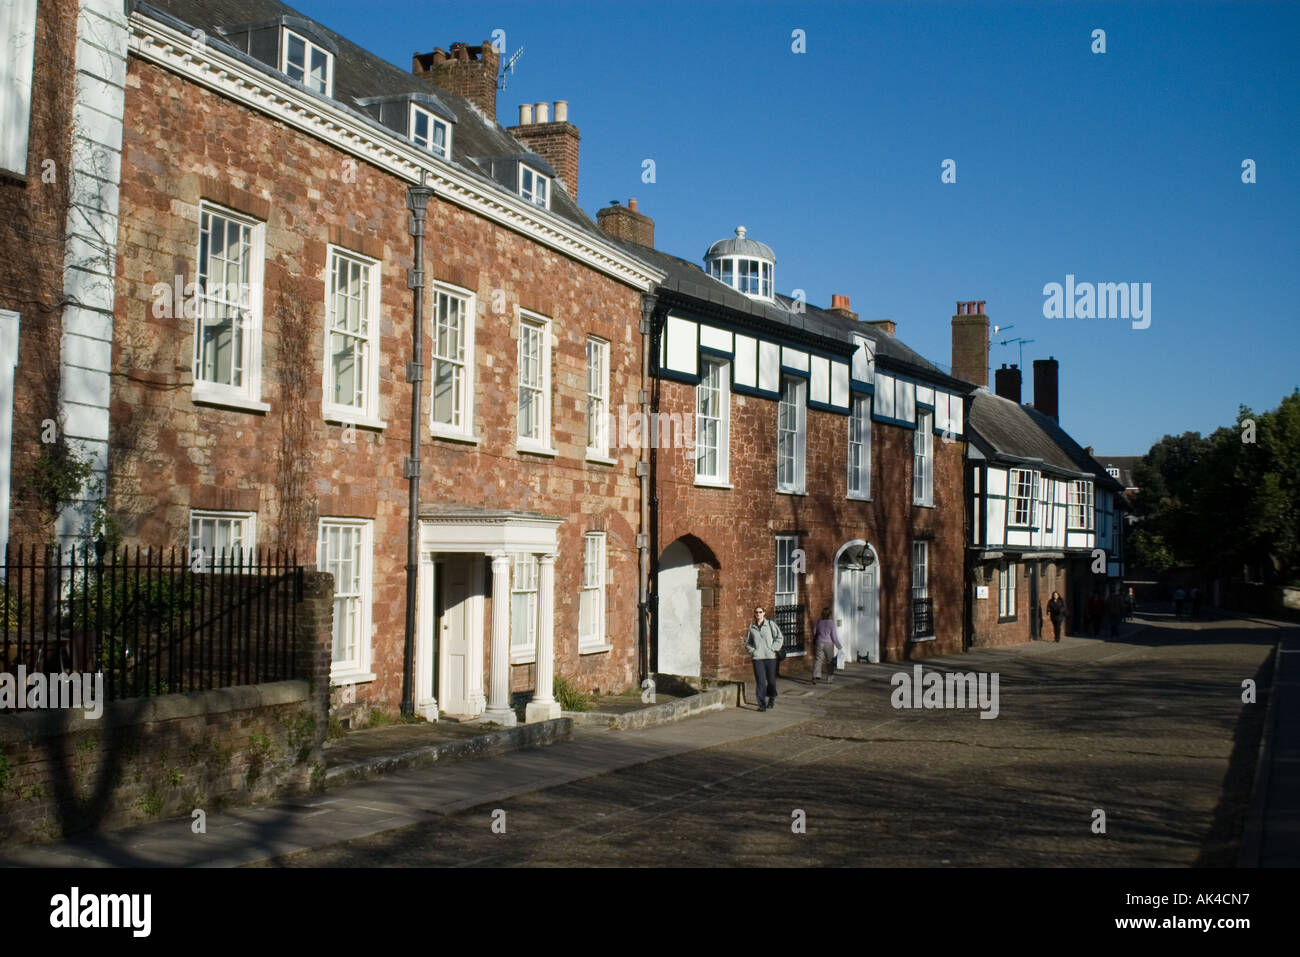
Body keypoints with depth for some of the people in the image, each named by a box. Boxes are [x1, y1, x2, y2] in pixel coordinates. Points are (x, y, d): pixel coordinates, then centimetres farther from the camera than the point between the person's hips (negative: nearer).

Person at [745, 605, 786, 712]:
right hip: (757, 657, 1)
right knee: (760, 682, -6)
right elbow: (747, 641, 20)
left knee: (771, 680, 6)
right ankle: (762, 705, -4)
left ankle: (772, 698, 32)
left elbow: (780, 638, 2)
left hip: (770, 656, -1)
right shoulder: (751, 627, 9)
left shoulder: (771, 625, 2)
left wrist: (773, 648, -7)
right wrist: (751, 650, 4)